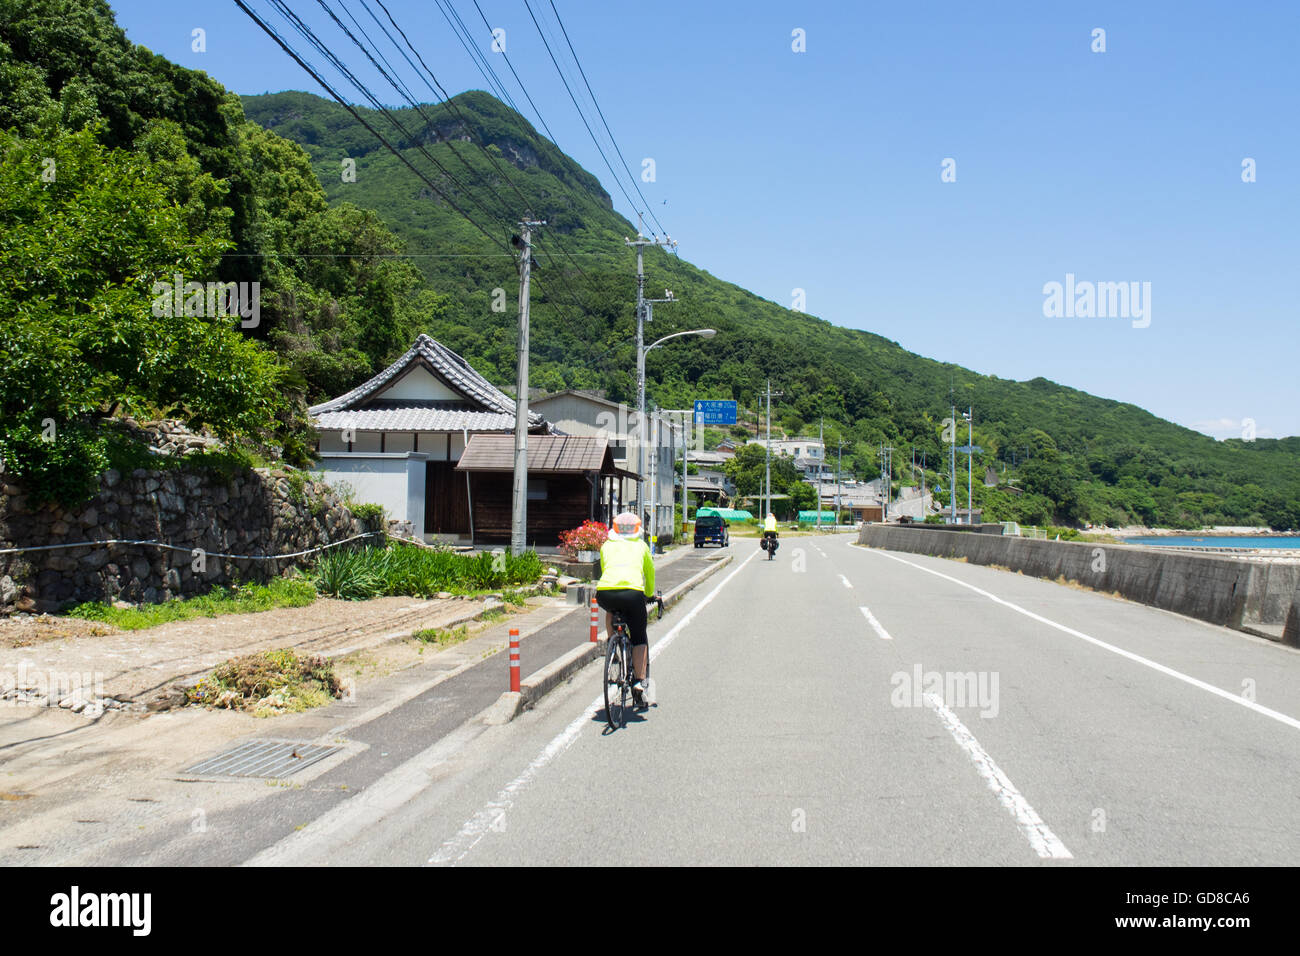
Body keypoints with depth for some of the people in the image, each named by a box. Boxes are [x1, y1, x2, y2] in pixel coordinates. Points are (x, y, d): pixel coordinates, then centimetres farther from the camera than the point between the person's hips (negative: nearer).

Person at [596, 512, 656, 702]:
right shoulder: (641, 545, 24)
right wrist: (649, 594, 52)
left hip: (604, 592, 2)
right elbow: (650, 573, 34)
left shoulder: (606, 545, 26)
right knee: (639, 638, 14)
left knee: (611, 610, 38)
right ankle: (639, 682, 5)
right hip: (632, 592, -1)